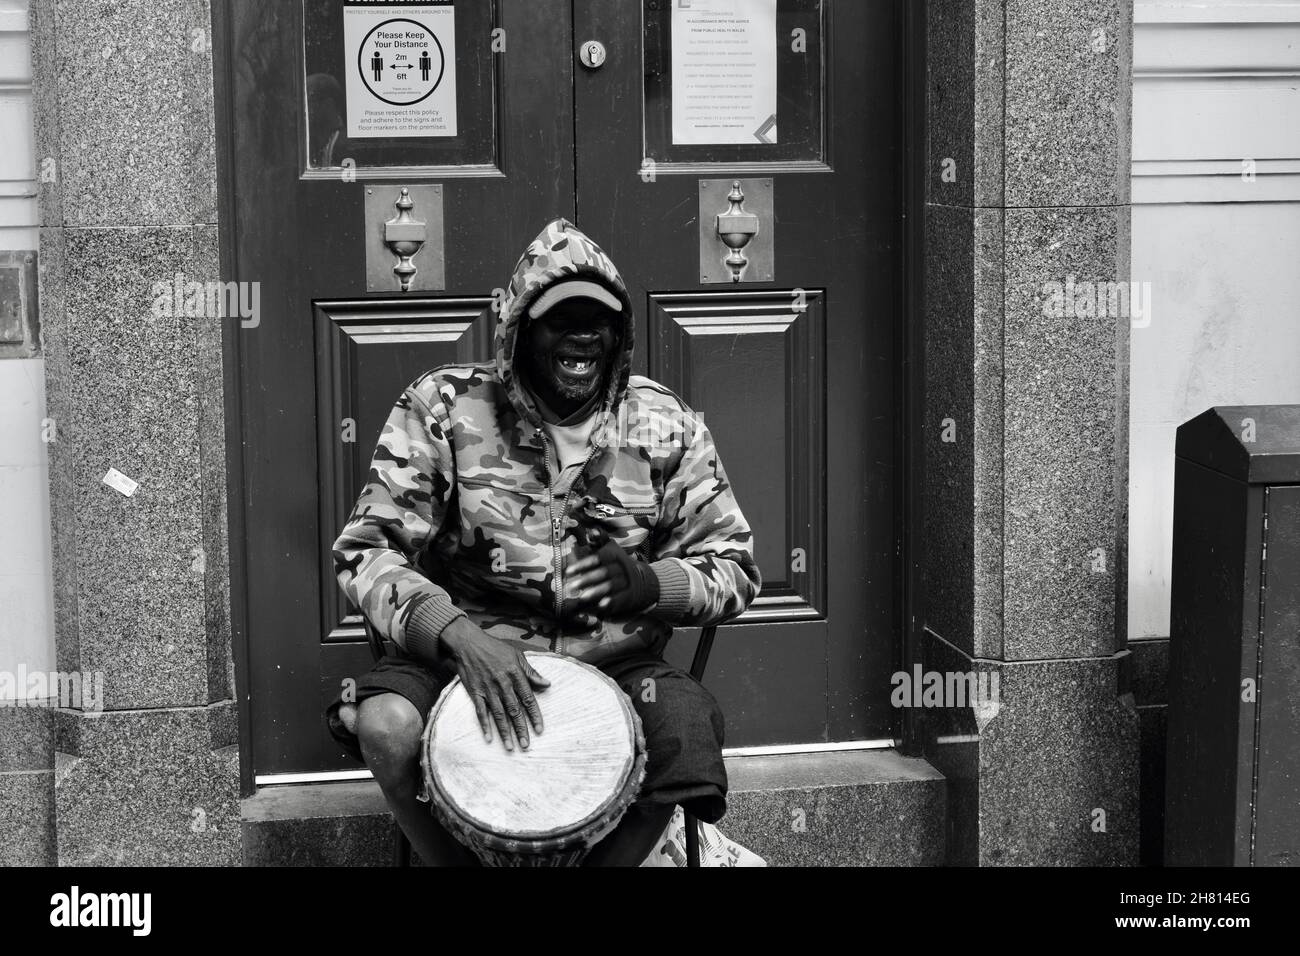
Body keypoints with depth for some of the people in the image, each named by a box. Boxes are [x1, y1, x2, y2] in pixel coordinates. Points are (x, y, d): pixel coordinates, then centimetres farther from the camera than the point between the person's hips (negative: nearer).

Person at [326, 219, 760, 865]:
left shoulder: (664, 426, 1)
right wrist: (459, 635, -26)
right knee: (386, 724, -31)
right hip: (465, 652, -1)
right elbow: (366, 550, -8)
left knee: (685, 727, -31)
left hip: (615, 664, 1)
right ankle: (457, 860, -2)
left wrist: (649, 583, -18)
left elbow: (734, 570, 5)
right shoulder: (445, 407, -4)